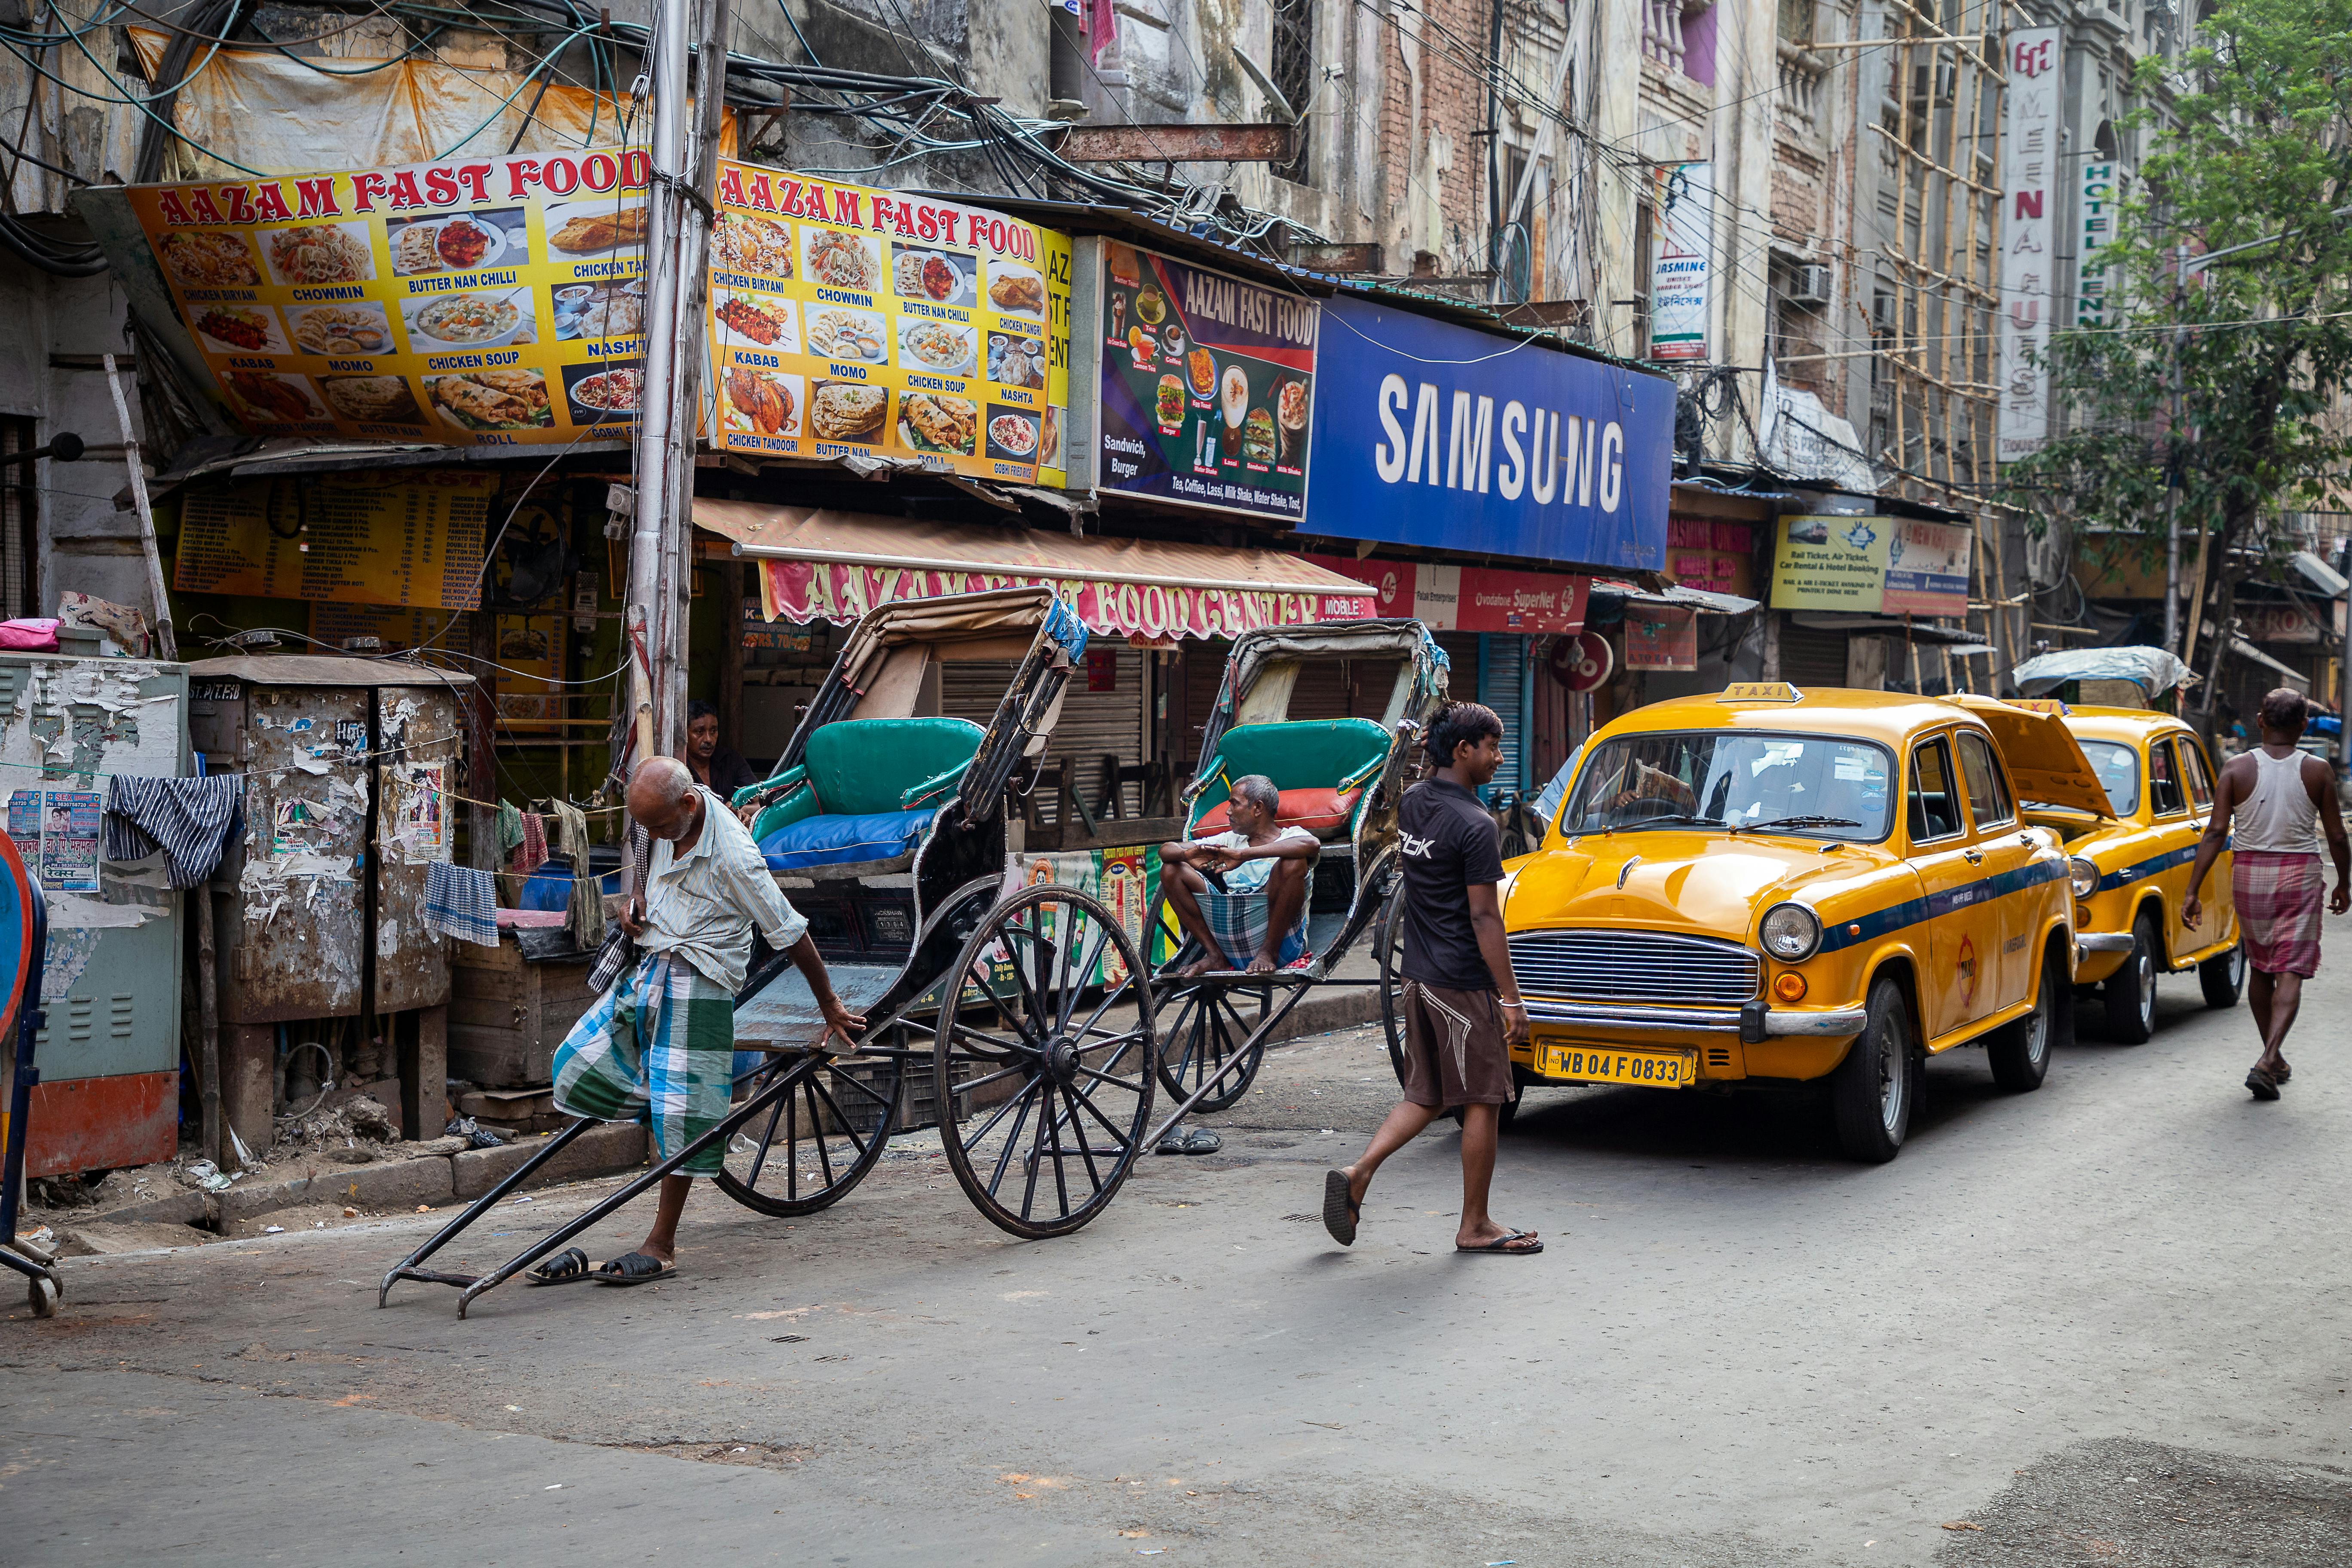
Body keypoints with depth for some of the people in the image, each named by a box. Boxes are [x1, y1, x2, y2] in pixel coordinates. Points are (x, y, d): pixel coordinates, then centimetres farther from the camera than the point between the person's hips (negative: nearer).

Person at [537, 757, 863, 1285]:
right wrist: (638, 899, 4)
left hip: (698, 986, -9)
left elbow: (791, 934, -15)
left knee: (679, 1110, -6)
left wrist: (831, 1007, -9)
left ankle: (661, 1247, 3)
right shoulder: (672, 819, 1)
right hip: (648, 972, 9)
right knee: (577, 1066, 6)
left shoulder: (733, 855, -22)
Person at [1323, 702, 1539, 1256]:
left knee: (1426, 1096, 16)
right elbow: (1484, 918, -18)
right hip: (1465, 982, -8)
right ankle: (1475, 1226, 12)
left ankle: (1356, 1174, 2)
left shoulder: (1411, 803, 5)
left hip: (1419, 976, 8)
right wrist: (1511, 998, -14)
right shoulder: (1474, 826, -18)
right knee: (1483, 1101, 4)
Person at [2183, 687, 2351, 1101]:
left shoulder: (2237, 768, -5)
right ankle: (2267, 1061, -18)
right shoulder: (2318, 772, -6)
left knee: (2261, 969, 18)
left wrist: (2192, 892, -8)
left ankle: (2275, 1059, 29)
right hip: (2299, 874, -2)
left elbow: (2216, 833, -9)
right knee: (2291, 973, -2)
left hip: (2249, 873, 2)